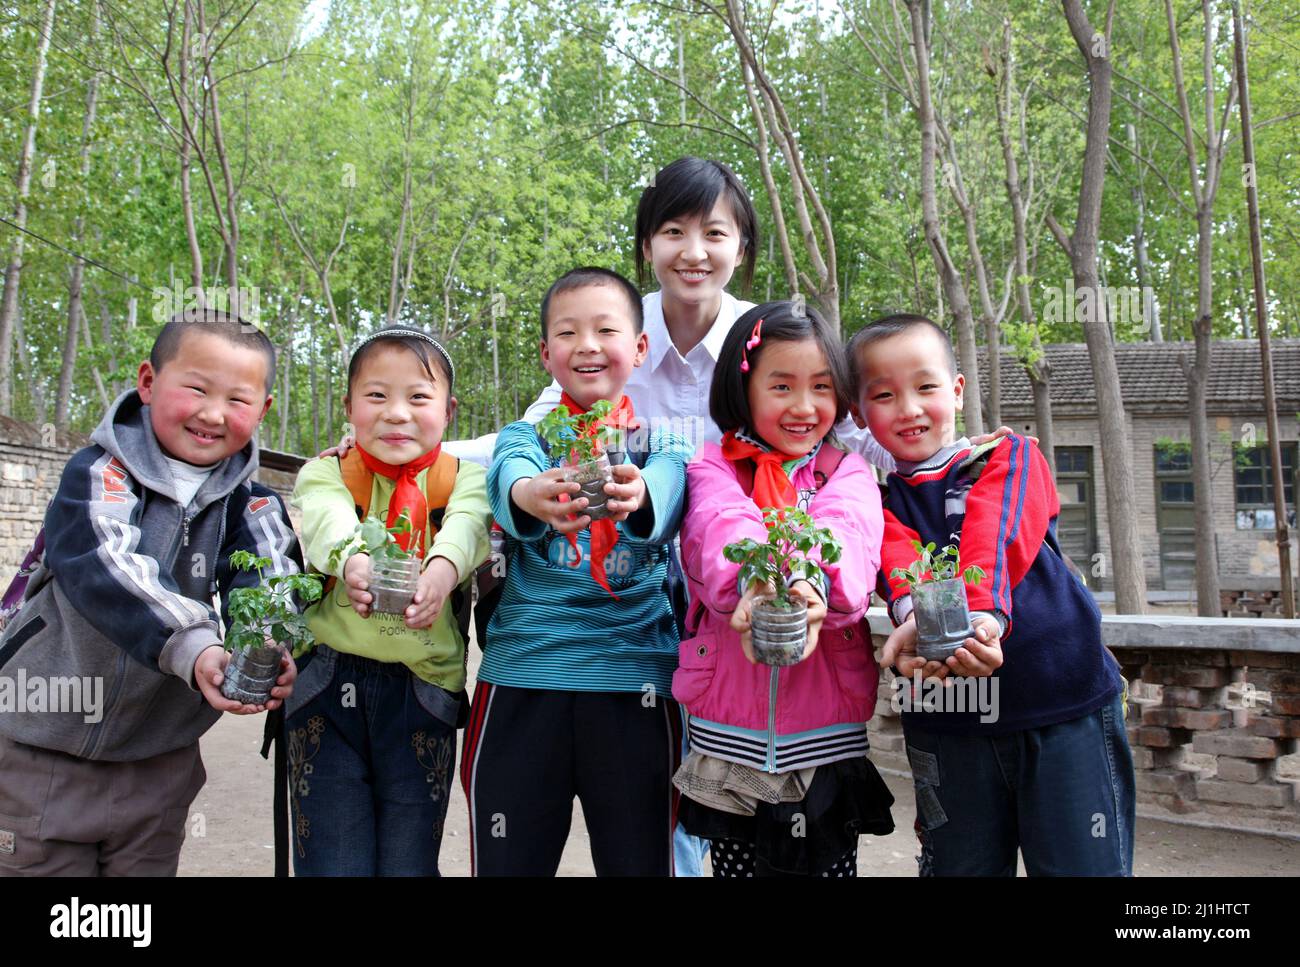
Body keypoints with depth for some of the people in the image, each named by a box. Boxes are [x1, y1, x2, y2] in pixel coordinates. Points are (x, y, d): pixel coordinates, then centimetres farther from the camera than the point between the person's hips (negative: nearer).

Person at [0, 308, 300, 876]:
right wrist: (192, 647, -47)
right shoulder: (101, 471, -14)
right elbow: (108, 566, -31)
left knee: (150, 865, 16)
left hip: (161, 765, 3)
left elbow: (266, 575, -19)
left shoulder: (249, 504, -2)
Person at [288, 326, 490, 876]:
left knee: (409, 862, 6)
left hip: (424, 691, 0)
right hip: (327, 685, 0)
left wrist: (443, 568, -41)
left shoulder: (464, 479, 5)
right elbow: (326, 517, -18)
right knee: (331, 861, 3)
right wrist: (352, 559, -42)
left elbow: (466, 523, -18)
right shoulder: (325, 473, 5)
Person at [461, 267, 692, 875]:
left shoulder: (661, 440, 8)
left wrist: (632, 496, -40)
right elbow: (510, 478, -15)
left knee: (639, 859, 6)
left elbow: (663, 495, -16)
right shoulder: (526, 435, 10)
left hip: (633, 672, 0)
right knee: (508, 860, 9)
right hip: (523, 671, 1)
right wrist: (530, 496, -39)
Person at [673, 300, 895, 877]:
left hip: (828, 736, 1)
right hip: (730, 735, 0)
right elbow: (724, 528, -18)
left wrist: (813, 585, -40)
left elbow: (848, 533, -17)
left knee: (829, 861, 9)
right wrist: (755, 584, -41)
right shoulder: (714, 468, 4)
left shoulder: (848, 474, 6)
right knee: (738, 861, 10)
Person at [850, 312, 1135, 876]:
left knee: (1083, 865, 5)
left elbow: (995, 540, -18)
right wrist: (916, 616, -38)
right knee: (960, 866, 13)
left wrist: (980, 614, -37)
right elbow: (898, 560, -16)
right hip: (945, 720, 2)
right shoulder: (877, 498, 6)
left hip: (1064, 707, -1)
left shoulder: (1010, 458, 3)